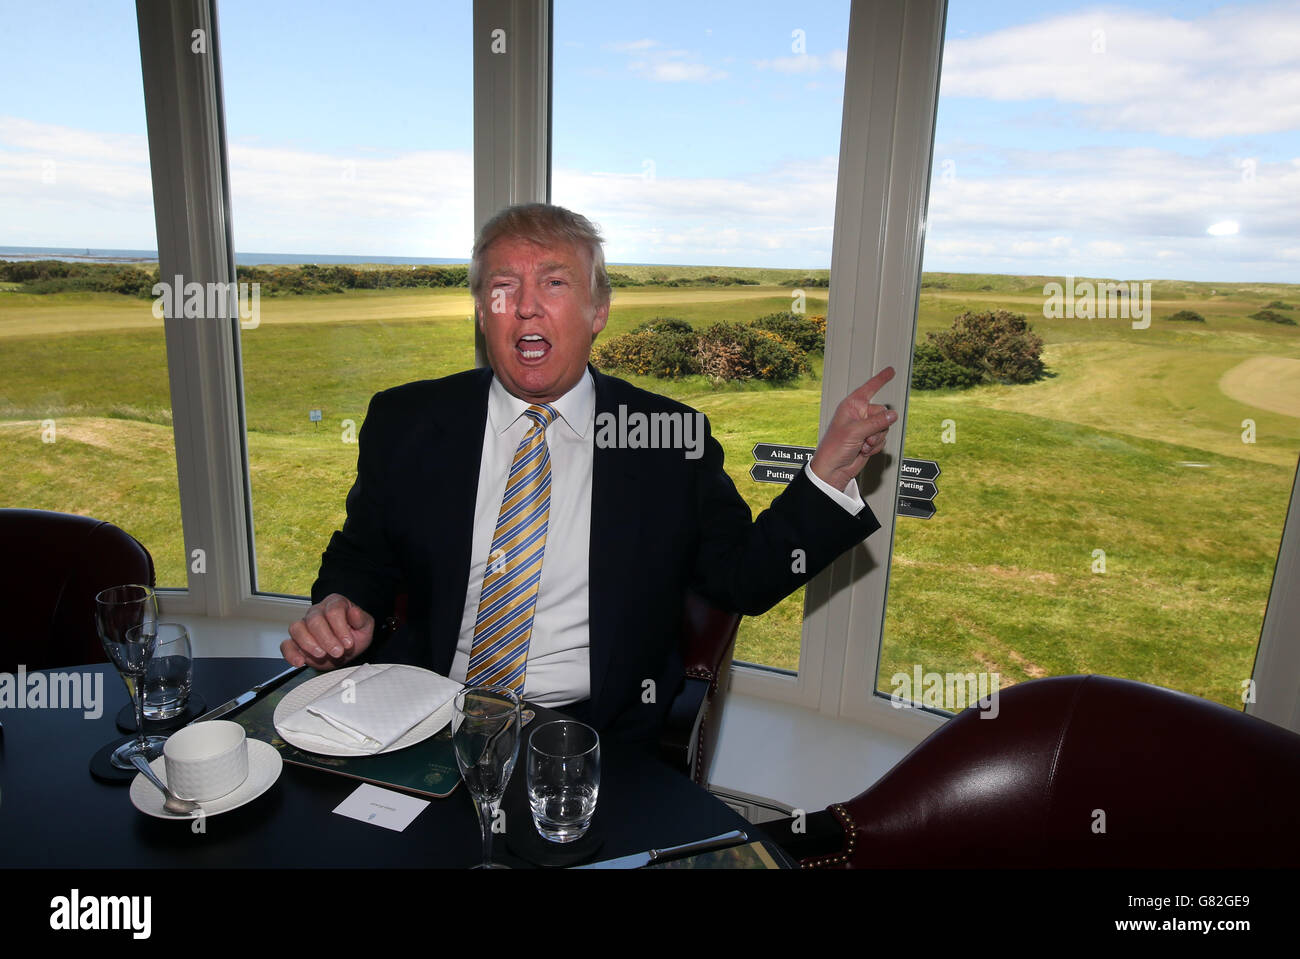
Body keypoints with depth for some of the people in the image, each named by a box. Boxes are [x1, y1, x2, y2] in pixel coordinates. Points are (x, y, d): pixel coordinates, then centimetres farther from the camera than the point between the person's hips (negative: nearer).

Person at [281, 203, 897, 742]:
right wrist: (341, 608, -9)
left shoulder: (671, 437, 0)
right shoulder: (404, 422, 5)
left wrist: (829, 471, -9)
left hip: (595, 736, -1)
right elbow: (361, 558, 14)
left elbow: (743, 580, 1)